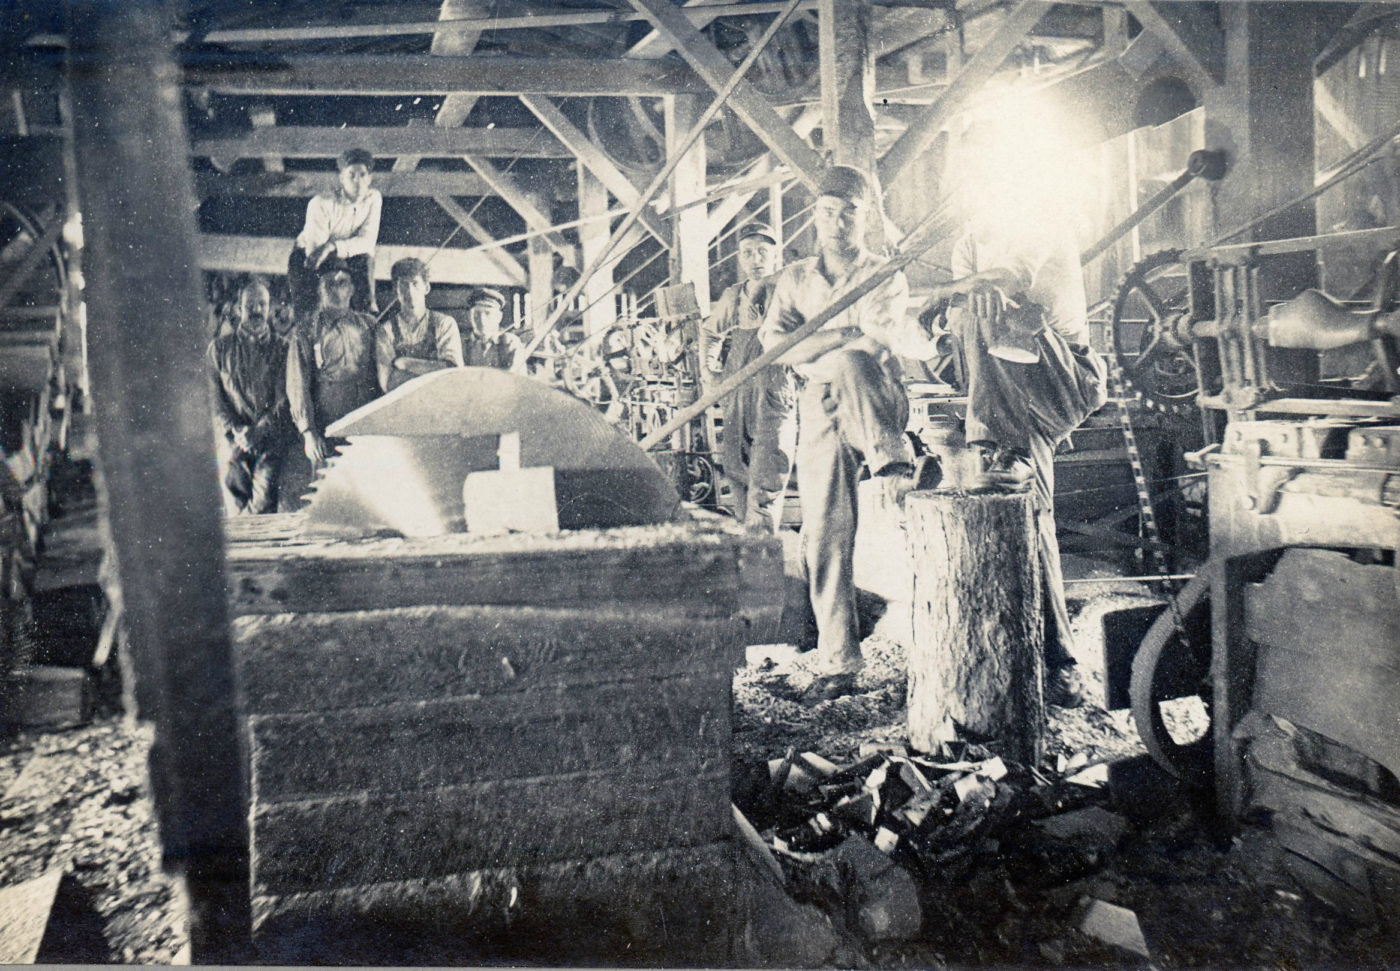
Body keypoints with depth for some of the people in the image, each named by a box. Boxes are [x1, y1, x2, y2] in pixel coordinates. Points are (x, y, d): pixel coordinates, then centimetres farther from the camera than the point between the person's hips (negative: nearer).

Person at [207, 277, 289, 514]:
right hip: (233, 437, 1)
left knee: (265, 496, -16)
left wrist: (256, 432, -11)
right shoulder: (220, 347, 14)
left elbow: (284, 399, 2)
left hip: (271, 438, -1)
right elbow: (215, 397, 8)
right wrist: (236, 431, -7)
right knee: (234, 485, -9)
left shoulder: (282, 348, 11)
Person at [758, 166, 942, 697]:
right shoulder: (796, 279, 16)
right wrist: (844, 333, -12)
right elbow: (773, 343, -1)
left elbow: (898, 332, -8)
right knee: (824, 536, -5)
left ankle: (894, 462, -30)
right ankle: (838, 660, 4)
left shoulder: (886, 277, 11)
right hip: (820, 415, 2)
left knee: (849, 362, -35)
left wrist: (931, 343, -31)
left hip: (878, 407, -2)